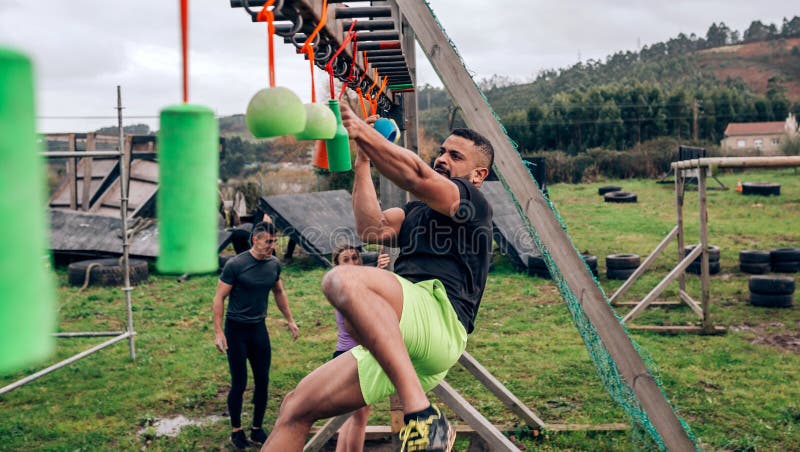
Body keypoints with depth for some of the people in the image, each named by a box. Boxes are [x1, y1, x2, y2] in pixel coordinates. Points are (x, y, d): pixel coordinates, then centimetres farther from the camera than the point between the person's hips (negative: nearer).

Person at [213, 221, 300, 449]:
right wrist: (218, 332, -16)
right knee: (239, 383, 1)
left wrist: (290, 321, 16)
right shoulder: (235, 265, -16)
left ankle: (257, 430, 22)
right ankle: (236, 431, 20)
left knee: (262, 381, 7)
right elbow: (219, 298, -11)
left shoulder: (274, 264, 0)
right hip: (236, 330, -5)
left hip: (259, 328, 5)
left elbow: (279, 292, 16)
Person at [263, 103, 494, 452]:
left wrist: (363, 132, -10)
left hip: (437, 316, -8)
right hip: (393, 347, 8)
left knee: (343, 280, -34)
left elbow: (417, 178, -12)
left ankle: (420, 413, -38)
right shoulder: (416, 212, 33)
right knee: (296, 408, 4)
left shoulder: (472, 201, 9)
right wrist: (362, 161, 14)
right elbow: (374, 229, 14)